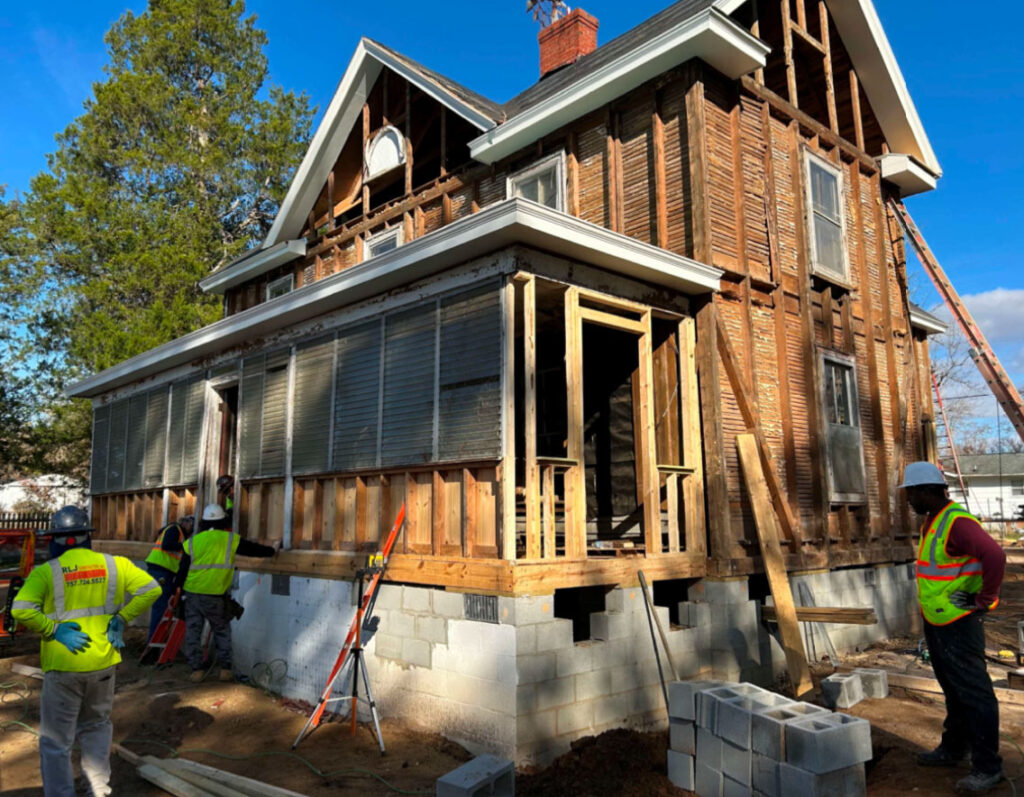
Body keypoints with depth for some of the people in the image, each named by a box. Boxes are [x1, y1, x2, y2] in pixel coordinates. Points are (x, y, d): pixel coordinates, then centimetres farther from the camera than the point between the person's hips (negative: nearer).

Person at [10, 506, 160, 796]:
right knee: (96, 726, 24)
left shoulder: (45, 572, -9)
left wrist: (55, 630, -13)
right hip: (103, 663, 4)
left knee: (56, 742, 11)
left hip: (62, 666, -3)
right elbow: (151, 589, -4)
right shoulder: (113, 564, -1)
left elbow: (21, 610, -21)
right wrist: (121, 619, 1)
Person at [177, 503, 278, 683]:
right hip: (216, 596, -1)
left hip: (193, 594, 1)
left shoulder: (191, 542, 2)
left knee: (193, 631, 12)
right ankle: (225, 670, 12)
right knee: (222, 631, 14)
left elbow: (182, 571, 4)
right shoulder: (231, 540, -3)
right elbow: (253, 549, 5)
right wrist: (272, 550, 21)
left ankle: (196, 670, 13)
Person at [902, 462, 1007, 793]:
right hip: (935, 621, 10)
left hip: (958, 624, -10)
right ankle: (952, 749, 34)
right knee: (953, 690, 21)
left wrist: (983, 600, -25)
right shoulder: (931, 522, 10)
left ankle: (987, 767, 10)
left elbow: (995, 556, -35)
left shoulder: (957, 523, -22)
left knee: (974, 693, -1)